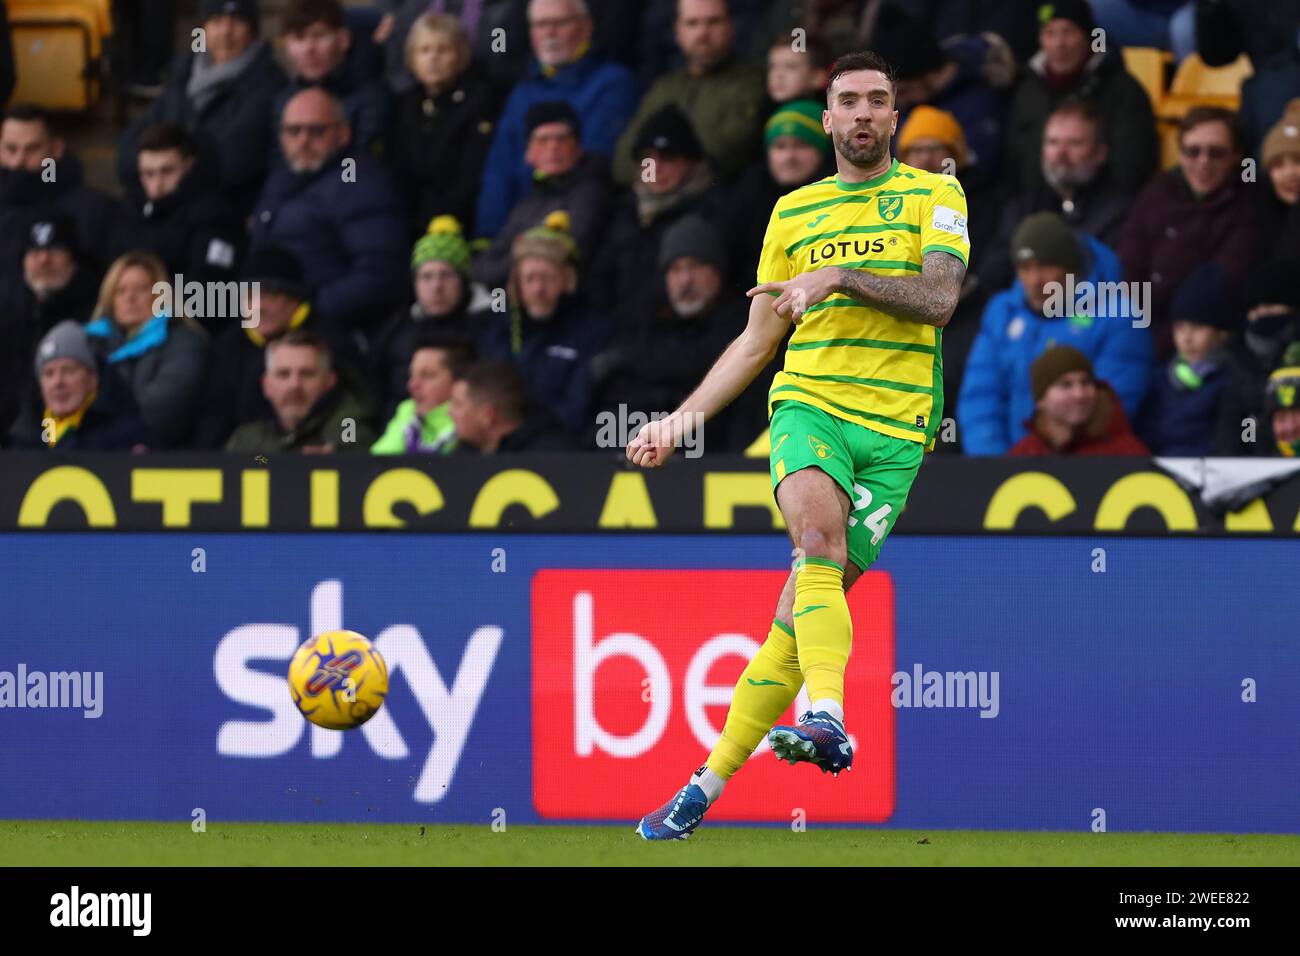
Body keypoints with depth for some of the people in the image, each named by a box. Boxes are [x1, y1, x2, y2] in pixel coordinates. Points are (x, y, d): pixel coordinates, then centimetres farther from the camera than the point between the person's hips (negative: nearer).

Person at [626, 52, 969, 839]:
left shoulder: (934, 196, 8)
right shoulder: (795, 211, 16)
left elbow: (939, 299, -8)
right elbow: (758, 341, 21)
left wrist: (840, 276, -18)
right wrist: (683, 420, 16)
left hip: (896, 427, -1)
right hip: (810, 406, 1)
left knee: (801, 612, -5)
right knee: (819, 540, -30)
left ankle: (710, 784, -5)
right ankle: (828, 717, -44)